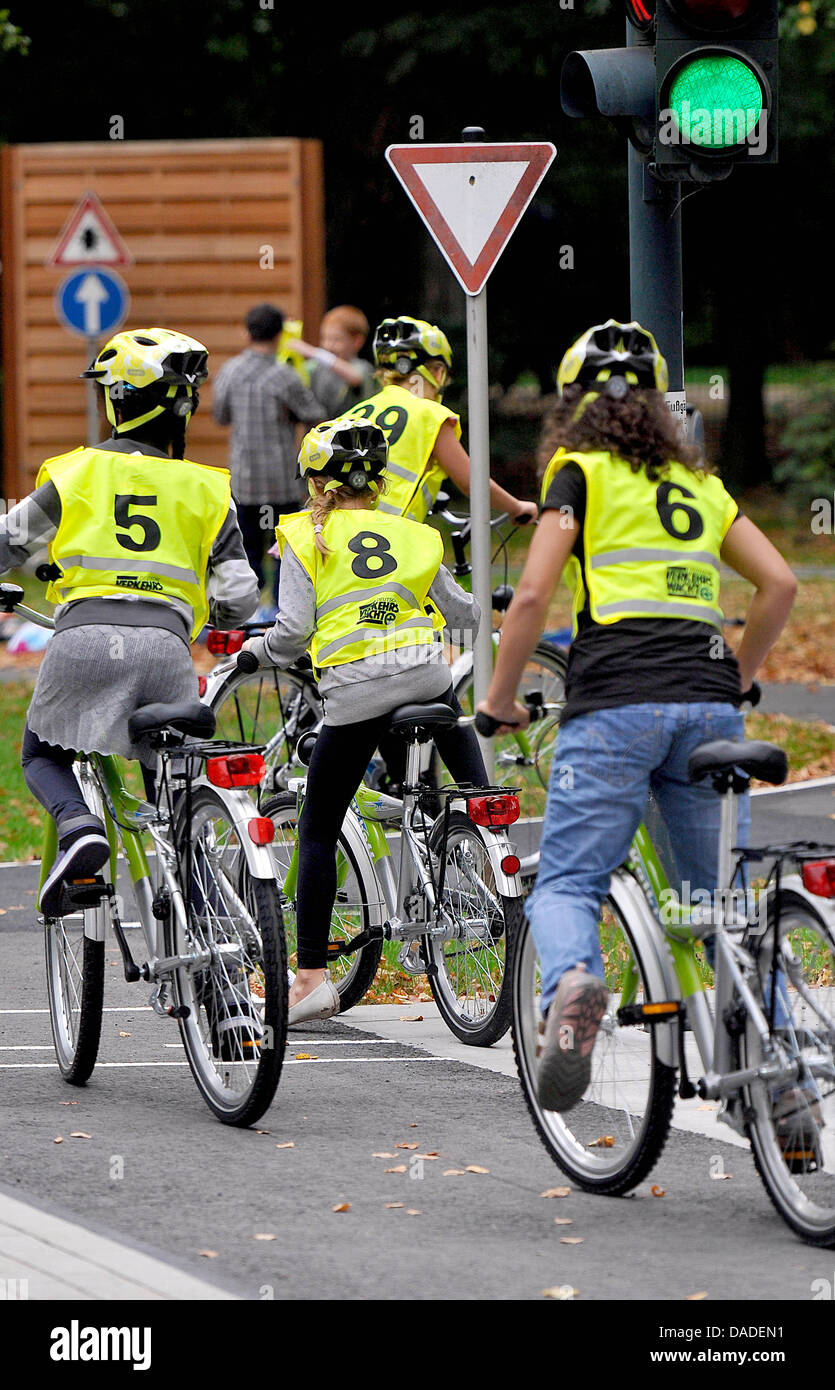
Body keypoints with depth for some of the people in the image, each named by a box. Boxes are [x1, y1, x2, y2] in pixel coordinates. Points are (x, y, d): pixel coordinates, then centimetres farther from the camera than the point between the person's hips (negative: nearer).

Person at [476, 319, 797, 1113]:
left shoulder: (581, 472, 7)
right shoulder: (698, 482, 21)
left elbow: (533, 594, -3)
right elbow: (779, 583, 15)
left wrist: (499, 698, 8)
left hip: (615, 702, -4)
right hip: (707, 706, 4)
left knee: (565, 884, -1)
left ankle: (572, 982, -34)